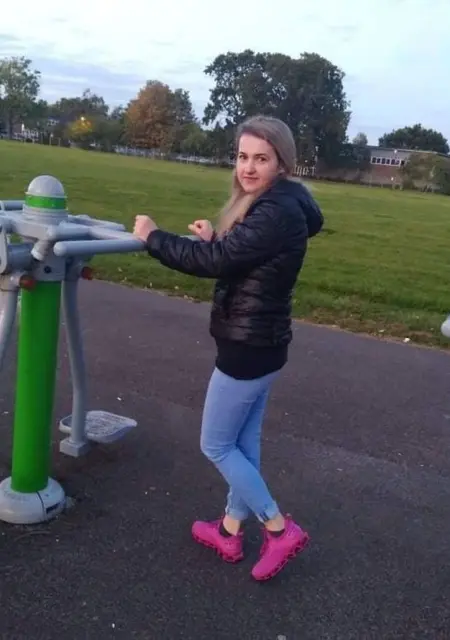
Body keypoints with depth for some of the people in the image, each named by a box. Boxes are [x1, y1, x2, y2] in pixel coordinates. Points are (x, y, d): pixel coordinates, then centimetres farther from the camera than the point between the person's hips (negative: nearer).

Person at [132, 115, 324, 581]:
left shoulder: (277, 212, -23)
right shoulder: (277, 206, 9)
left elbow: (214, 262, -25)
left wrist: (152, 237, -13)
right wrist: (215, 238, 1)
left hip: (248, 347, -10)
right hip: (261, 342, 10)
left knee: (216, 445, 5)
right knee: (244, 442, 19)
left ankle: (279, 528, 15)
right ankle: (230, 530, 35)